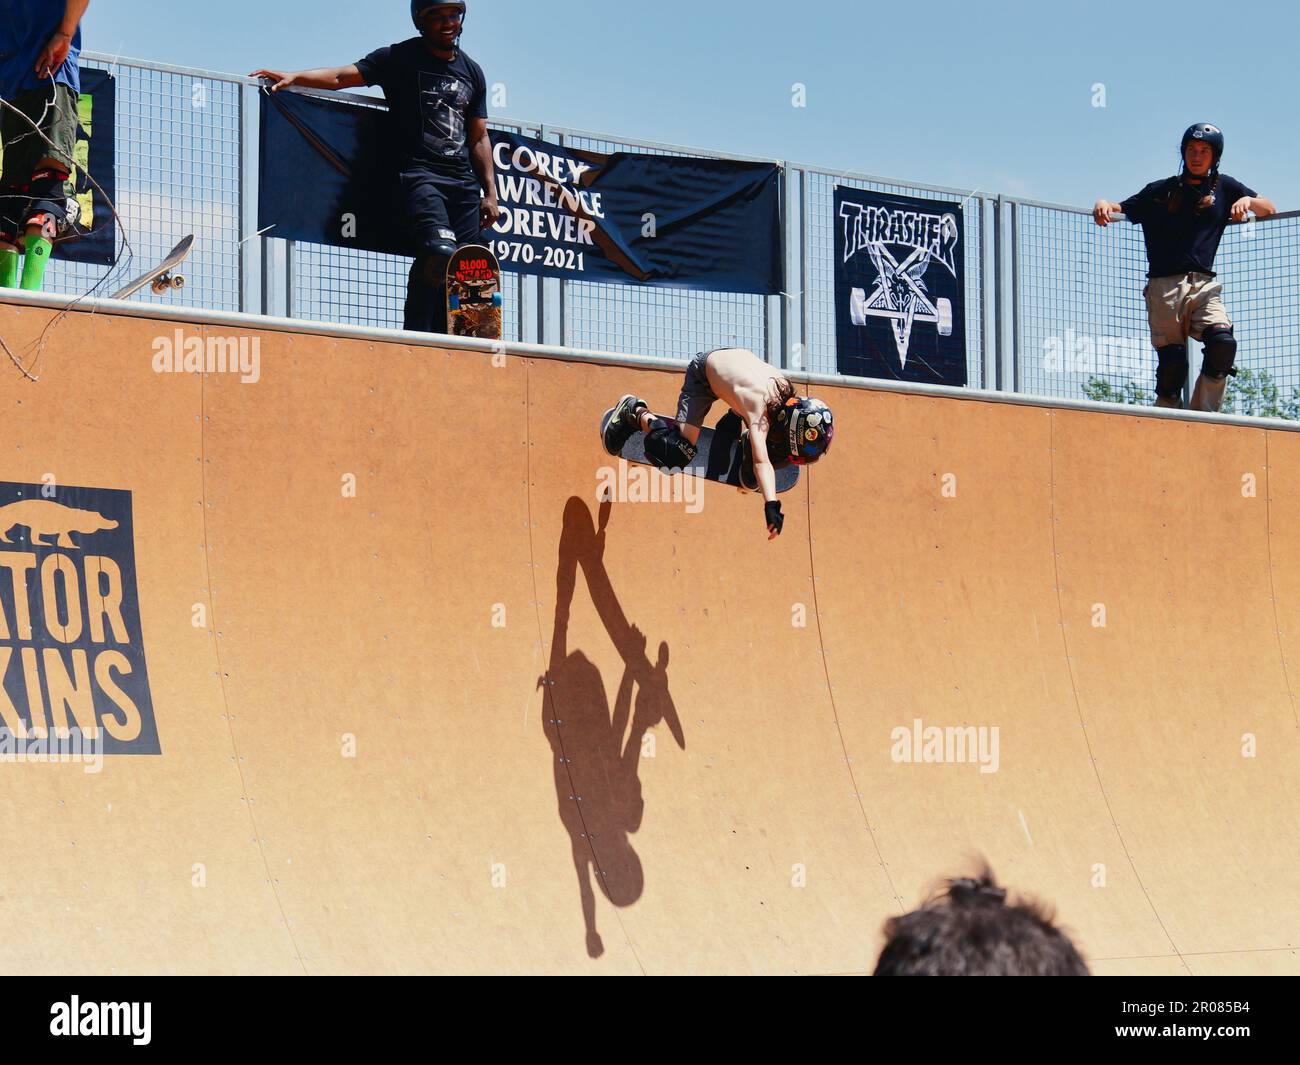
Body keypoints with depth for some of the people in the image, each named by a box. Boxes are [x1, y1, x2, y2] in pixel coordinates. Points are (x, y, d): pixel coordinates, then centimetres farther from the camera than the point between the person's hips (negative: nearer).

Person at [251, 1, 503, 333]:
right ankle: (415, 342, -21)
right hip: (419, 174, -5)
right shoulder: (401, 59, 6)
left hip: (464, 183, 5)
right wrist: (293, 77, -17)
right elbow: (341, 76, -2)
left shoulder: (472, 72, 21)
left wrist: (490, 193, 15)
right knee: (441, 255, -30)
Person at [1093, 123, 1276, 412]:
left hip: (1204, 286, 0)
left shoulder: (1224, 188, 17)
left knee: (1223, 342, -24)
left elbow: (1270, 210, 20)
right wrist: (1104, 204, -3)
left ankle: (1202, 418, -17)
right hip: (1164, 287, 0)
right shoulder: (1162, 190, 17)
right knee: (1172, 361, -11)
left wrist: (1248, 201, -1)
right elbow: (1122, 210, 20)